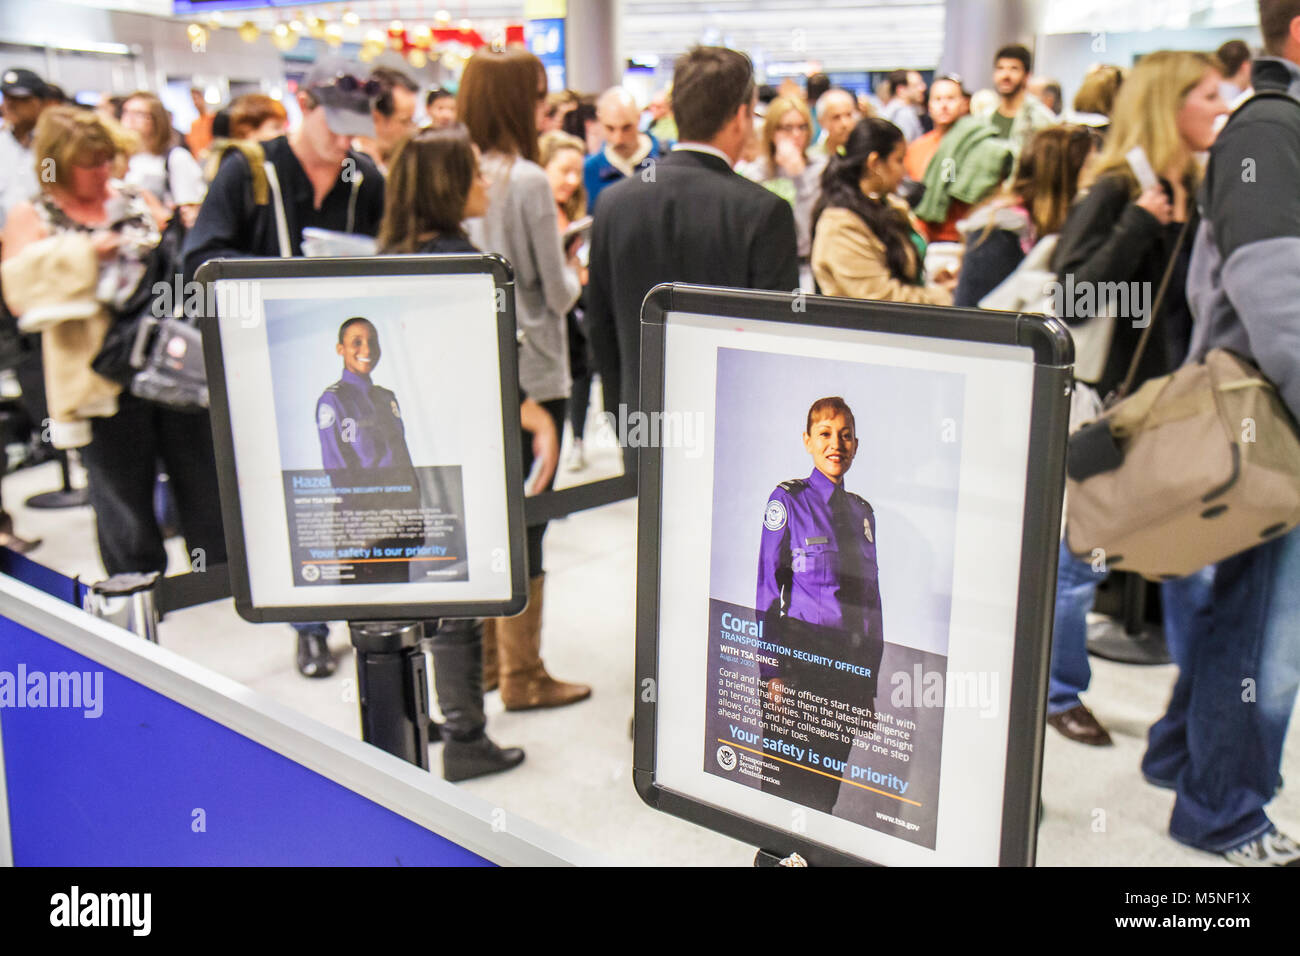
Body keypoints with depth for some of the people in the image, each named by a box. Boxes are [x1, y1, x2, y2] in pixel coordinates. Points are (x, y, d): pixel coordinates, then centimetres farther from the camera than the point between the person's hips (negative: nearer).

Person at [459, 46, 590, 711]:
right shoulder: (527, 181, -15)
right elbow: (557, 291, -12)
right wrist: (572, 277, 9)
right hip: (530, 370, -6)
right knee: (525, 521, 3)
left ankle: (482, 650, 30)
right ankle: (523, 674, 13)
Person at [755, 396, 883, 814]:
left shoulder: (863, 510, 11)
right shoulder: (788, 501, -4)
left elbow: (872, 595, 15)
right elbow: (768, 590, -6)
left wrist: (871, 679, 12)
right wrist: (773, 672, -12)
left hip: (852, 662, 5)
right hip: (802, 652, -5)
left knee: (829, 782, 10)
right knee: (787, 783, 1)